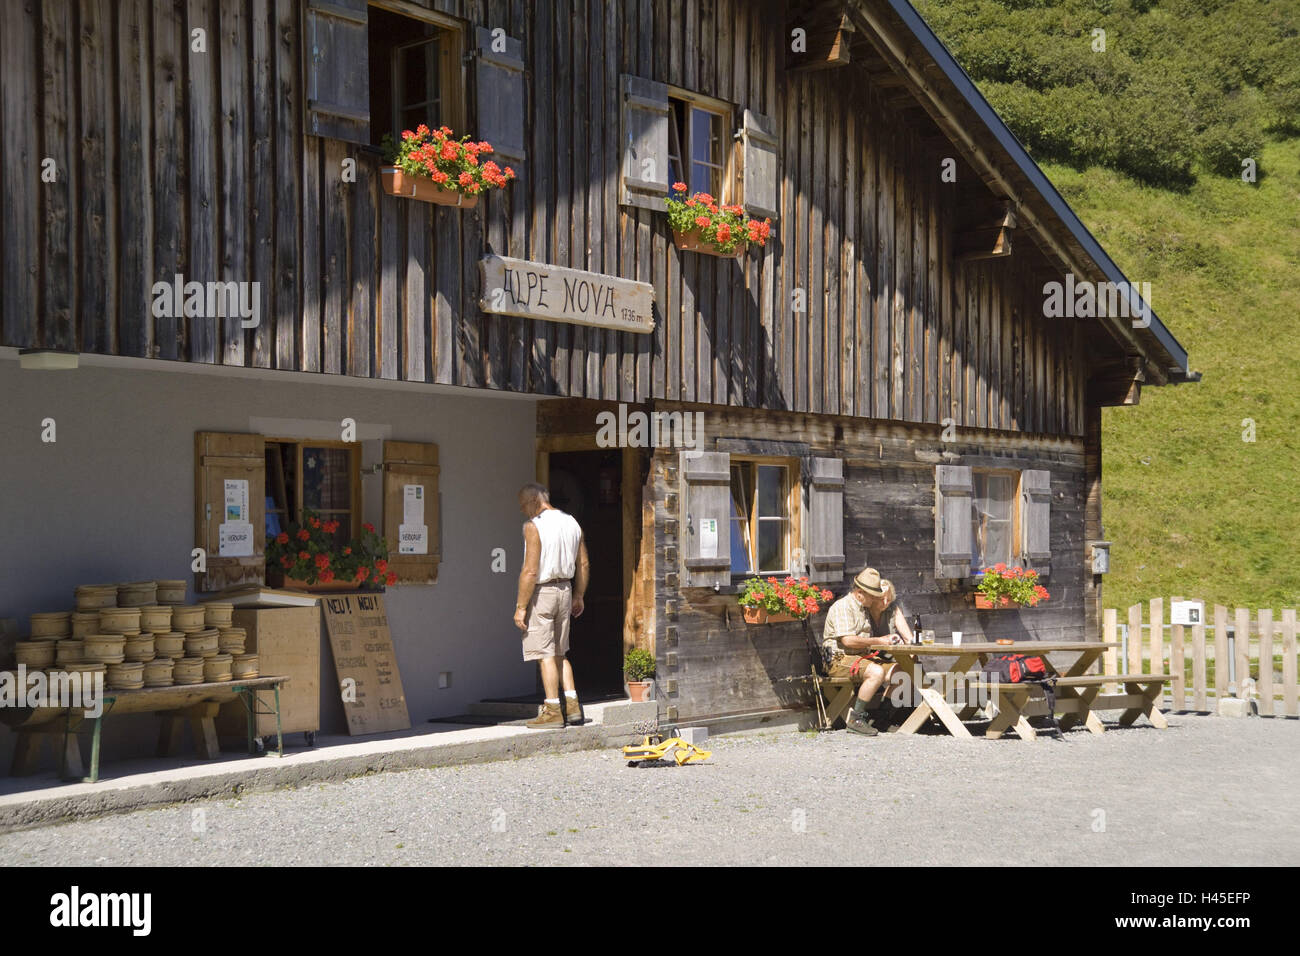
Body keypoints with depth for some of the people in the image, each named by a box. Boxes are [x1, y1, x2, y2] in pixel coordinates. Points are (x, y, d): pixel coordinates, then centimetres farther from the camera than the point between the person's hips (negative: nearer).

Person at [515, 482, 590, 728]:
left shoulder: (534, 526, -14)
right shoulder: (572, 523, 9)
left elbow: (530, 571, -19)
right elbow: (583, 565, 13)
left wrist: (520, 607, -15)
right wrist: (578, 597, 23)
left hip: (541, 592, -7)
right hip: (565, 589, 7)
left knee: (546, 654, -2)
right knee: (559, 653, 17)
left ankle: (553, 712, -2)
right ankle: (572, 706, 13)